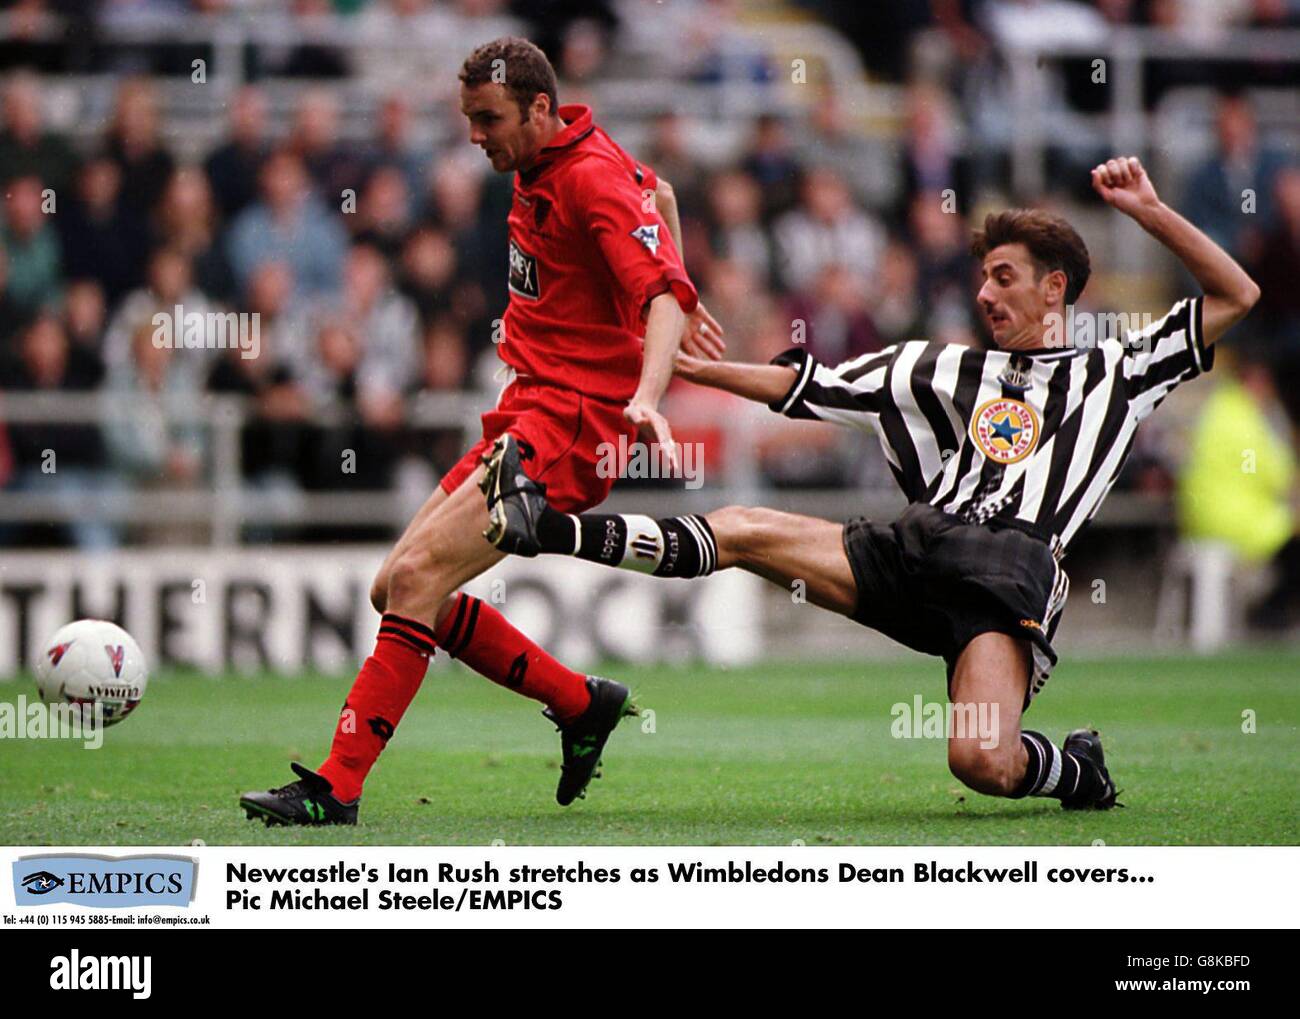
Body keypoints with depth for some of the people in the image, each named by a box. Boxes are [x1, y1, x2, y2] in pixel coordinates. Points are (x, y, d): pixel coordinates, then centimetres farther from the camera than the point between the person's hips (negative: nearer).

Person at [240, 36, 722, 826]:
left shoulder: (593, 180, -15)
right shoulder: (540, 167, 14)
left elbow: (664, 294, -27)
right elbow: (658, 191, 33)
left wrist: (646, 397, -43)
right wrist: (683, 308, 37)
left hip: (571, 420, -10)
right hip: (524, 417, 10)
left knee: (416, 577, -21)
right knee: (401, 587, 7)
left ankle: (337, 787, -22)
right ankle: (583, 706, 19)